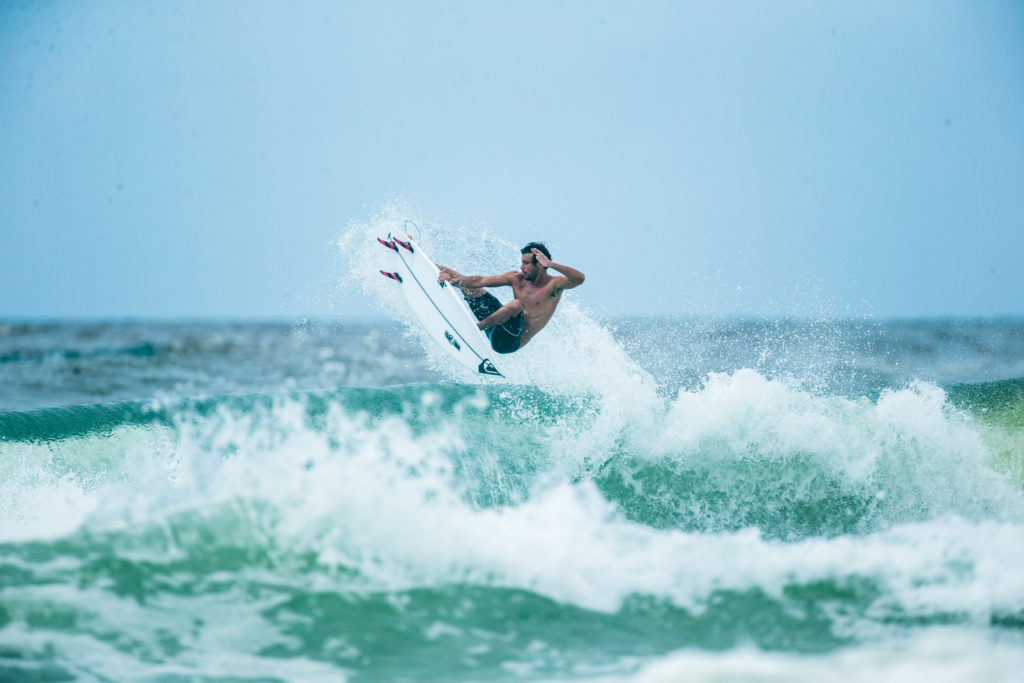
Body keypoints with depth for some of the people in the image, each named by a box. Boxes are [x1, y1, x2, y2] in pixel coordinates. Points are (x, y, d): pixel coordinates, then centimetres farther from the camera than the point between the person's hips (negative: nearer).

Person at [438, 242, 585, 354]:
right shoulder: (517, 278, 5)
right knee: (470, 285, 12)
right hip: (498, 326, 6)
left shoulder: (553, 284, -10)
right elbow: (481, 281, 2)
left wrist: (550, 264, -36)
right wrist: (455, 280, -11)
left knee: (516, 304, -36)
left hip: (511, 341, -6)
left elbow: (579, 278, -29)